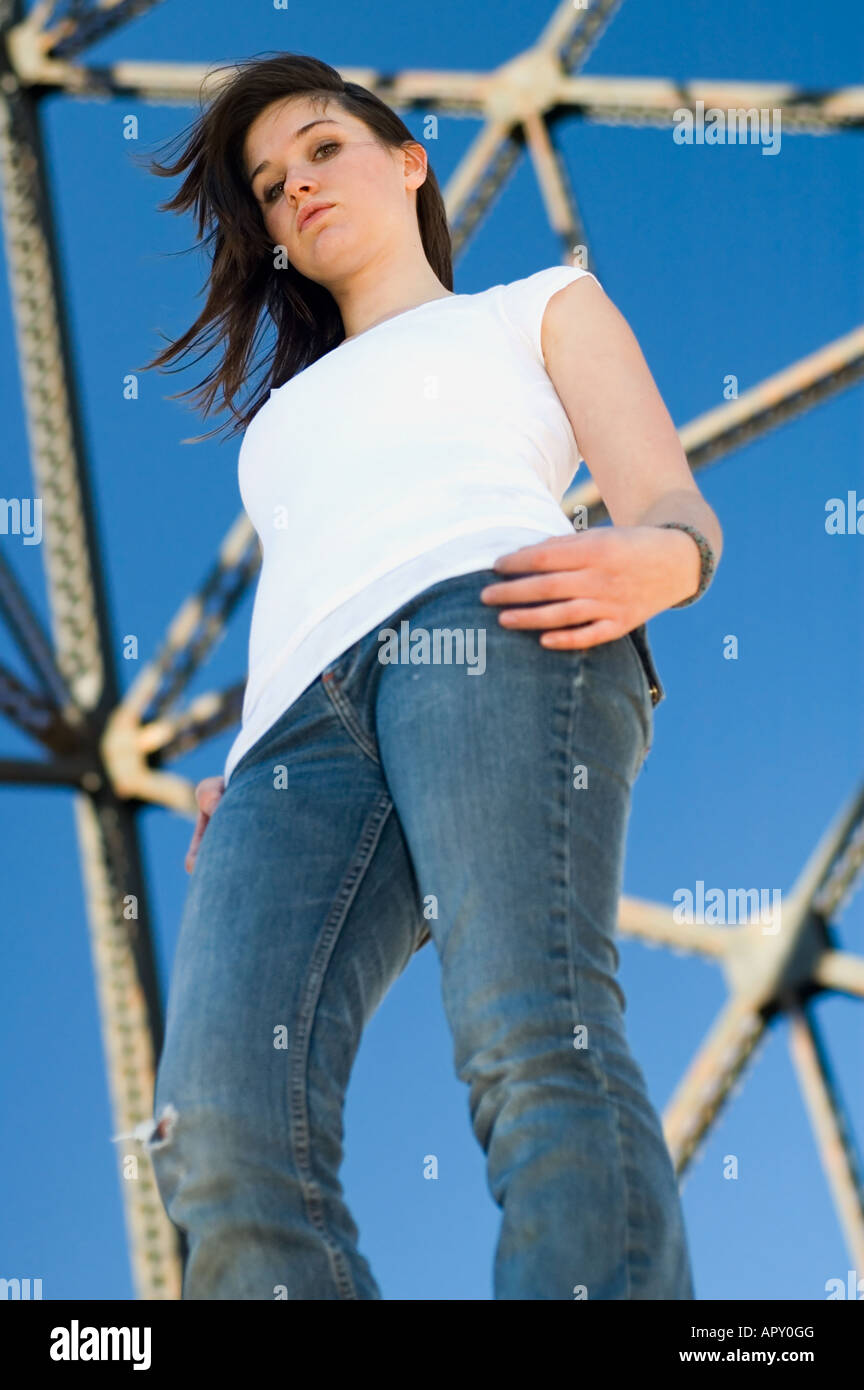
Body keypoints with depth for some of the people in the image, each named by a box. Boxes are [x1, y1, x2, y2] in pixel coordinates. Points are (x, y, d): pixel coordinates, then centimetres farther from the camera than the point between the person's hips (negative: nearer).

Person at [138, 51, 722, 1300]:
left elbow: (679, 513, 14)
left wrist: (656, 559, -12)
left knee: (533, 1038, -33)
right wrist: (241, 781, 13)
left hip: (486, 618, -4)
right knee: (222, 1133, -26)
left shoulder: (542, 307, 31)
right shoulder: (287, 410, 45)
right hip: (296, 725, 4)